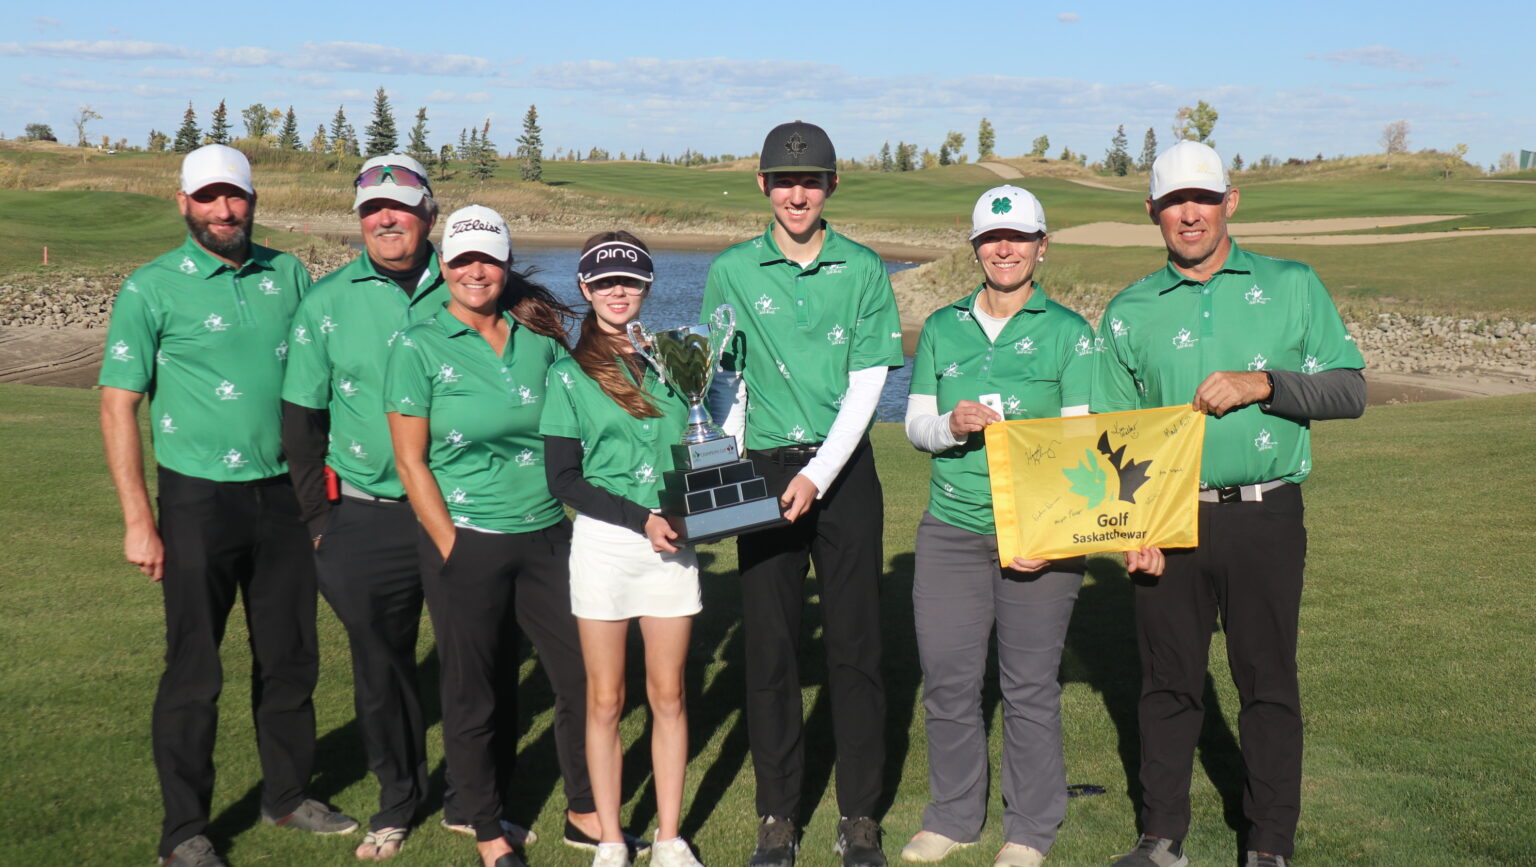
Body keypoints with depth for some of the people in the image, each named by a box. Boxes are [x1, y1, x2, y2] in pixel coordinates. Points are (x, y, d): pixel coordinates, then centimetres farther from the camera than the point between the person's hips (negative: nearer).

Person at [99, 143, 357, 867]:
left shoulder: (289, 275, 7)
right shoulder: (152, 288, -5)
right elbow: (118, 405, -6)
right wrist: (137, 521, -11)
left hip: (283, 495, 4)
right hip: (199, 501, -4)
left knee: (290, 657, 14)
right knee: (194, 671, 2)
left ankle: (288, 795, 32)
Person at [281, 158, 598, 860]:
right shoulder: (327, 303, 2)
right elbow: (302, 422, 6)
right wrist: (321, 521, 2)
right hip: (368, 523, 0)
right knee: (381, 667, 10)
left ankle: (469, 801, 26)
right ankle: (399, 800, 30)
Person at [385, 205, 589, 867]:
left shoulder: (538, 336, 6)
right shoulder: (419, 347, -5)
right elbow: (410, 462, -6)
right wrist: (451, 550, -9)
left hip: (548, 535, 4)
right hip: (468, 542, -4)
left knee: (584, 676, 6)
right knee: (478, 693, 7)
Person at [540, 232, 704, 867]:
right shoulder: (570, 373, 0)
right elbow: (563, 479, -5)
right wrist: (642, 518, -14)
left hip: (671, 545, 2)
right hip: (603, 542, -2)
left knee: (668, 695, 6)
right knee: (605, 700, 3)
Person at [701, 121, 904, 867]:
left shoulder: (863, 270, 2)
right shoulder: (732, 271, 4)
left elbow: (867, 385, -2)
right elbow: (724, 382, 8)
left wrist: (819, 475, -11)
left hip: (844, 470, 0)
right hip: (765, 468, 1)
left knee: (854, 643, 2)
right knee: (769, 645, 3)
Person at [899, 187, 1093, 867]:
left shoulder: (1068, 331, 3)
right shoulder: (942, 328, 12)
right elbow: (915, 423, 10)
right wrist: (952, 424, -14)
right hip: (950, 529, 3)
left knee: (1030, 686, 3)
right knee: (947, 679, 4)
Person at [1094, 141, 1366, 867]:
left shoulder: (1291, 287, 5)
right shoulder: (1129, 312, 8)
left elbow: (1349, 391, 2)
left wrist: (1263, 383, -14)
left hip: (1264, 515, -1)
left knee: (1268, 682, 5)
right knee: (1168, 681, 7)